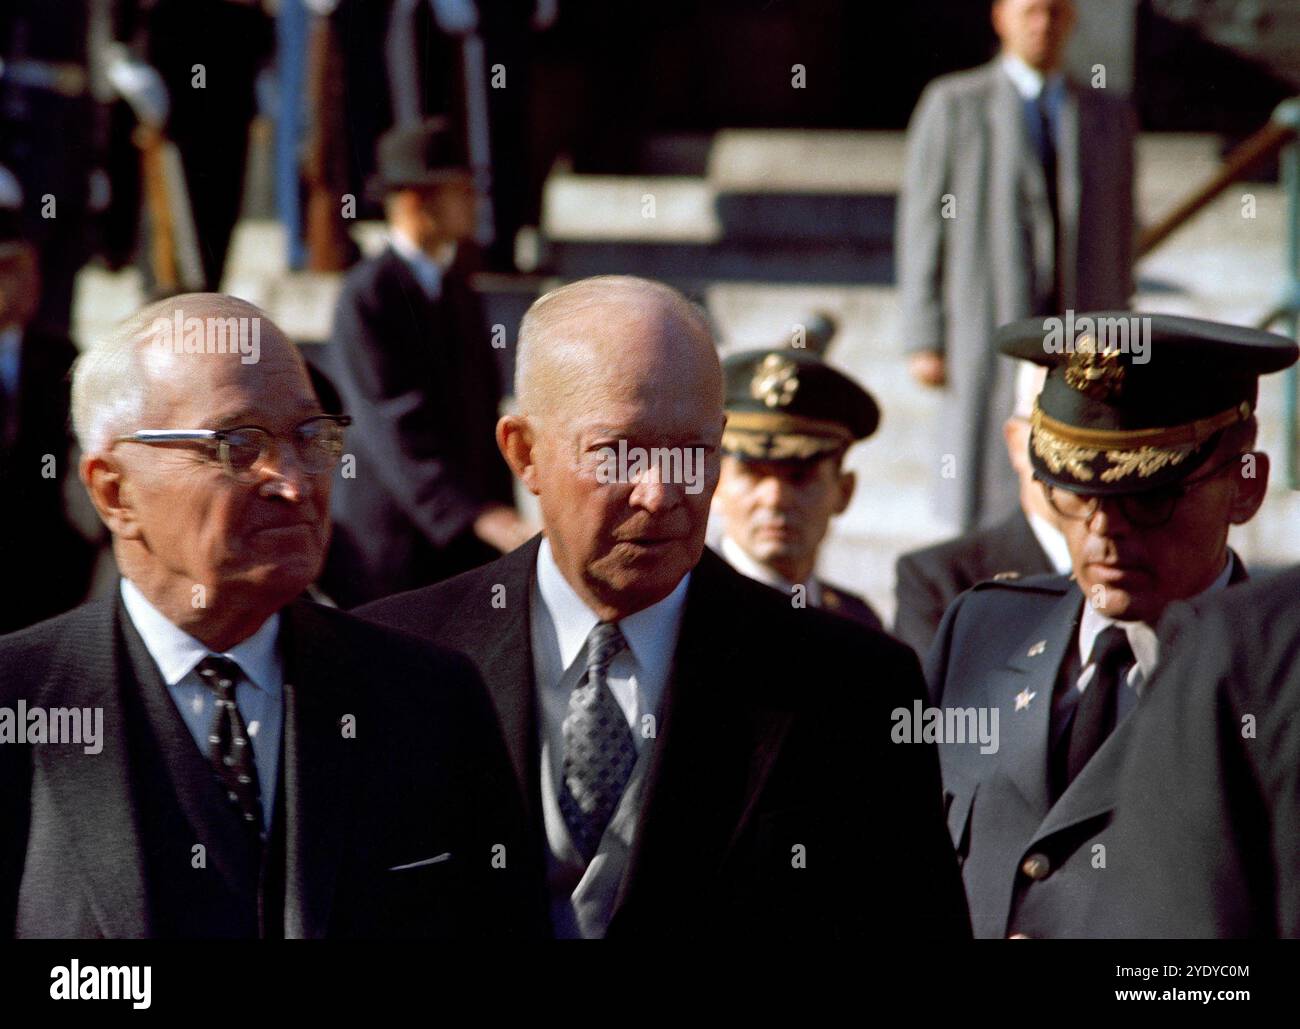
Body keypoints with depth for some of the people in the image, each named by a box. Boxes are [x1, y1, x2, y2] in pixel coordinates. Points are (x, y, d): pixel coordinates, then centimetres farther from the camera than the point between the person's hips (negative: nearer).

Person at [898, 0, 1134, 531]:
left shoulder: (1109, 117, 14)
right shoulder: (952, 105, 4)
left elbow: (1119, 232, 15)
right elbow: (920, 225, 2)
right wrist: (924, 341, -5)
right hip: (987, 341, -3)